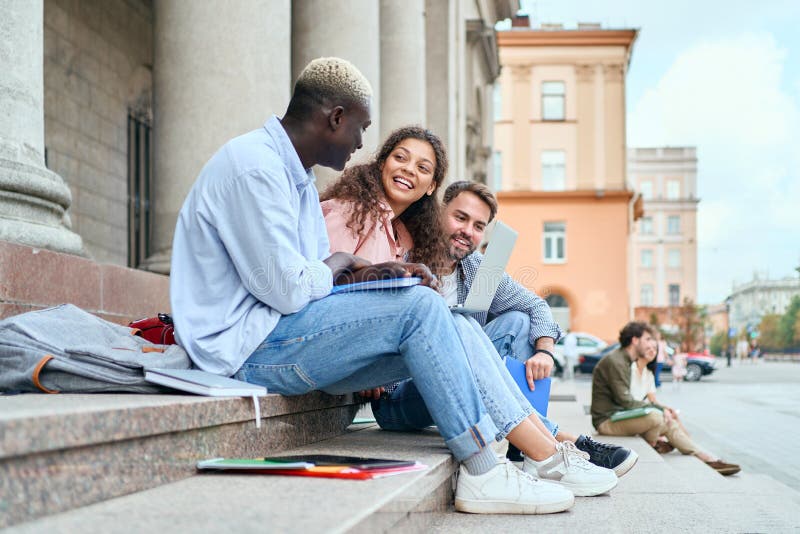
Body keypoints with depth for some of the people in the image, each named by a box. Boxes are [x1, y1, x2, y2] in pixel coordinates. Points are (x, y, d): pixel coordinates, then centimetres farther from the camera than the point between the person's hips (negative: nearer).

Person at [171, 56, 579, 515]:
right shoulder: (255, 167, -17)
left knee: (451, 330, -2)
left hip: (281, 337, 10)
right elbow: (289, 291, -22)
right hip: (248, 345, -10)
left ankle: (549, 454, -1)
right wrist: (337, 264, -2)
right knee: (417, 307, -19)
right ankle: (482, 474, -13)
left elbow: (319, 277, 15)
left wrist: (375, 273, -4)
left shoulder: (297, 176, 17)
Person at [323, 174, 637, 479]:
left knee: (517, 321, -4)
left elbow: (535, 305, 11)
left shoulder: (478, 269, 7)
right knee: (457, 325, -31)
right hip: (397, 397, -6)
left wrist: (544, 351, -9)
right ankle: (553, 440, -32)